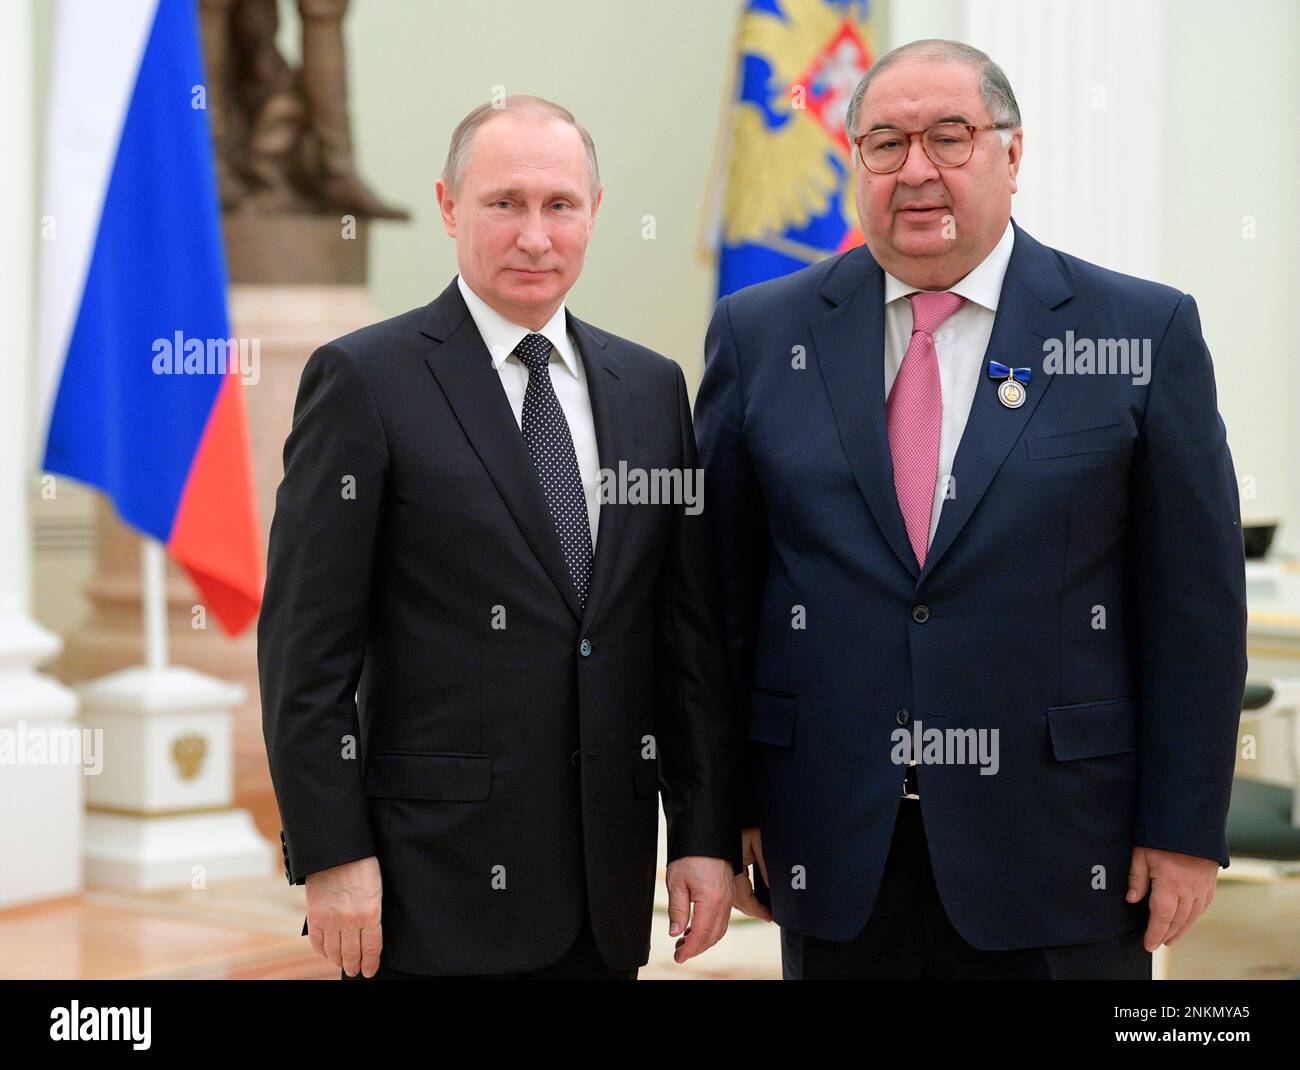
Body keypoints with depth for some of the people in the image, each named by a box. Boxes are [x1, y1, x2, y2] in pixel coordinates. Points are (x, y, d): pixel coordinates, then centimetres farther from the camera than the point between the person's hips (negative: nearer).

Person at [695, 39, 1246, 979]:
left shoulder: (1144, 334, 0)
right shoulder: (760, 334, 5)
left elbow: (1196, 600, -1)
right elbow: (720, 583, 6)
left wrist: (1185, 828, -4)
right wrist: (720, 804, 3)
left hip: (1061, 853, -1)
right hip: (834, 850, 2)